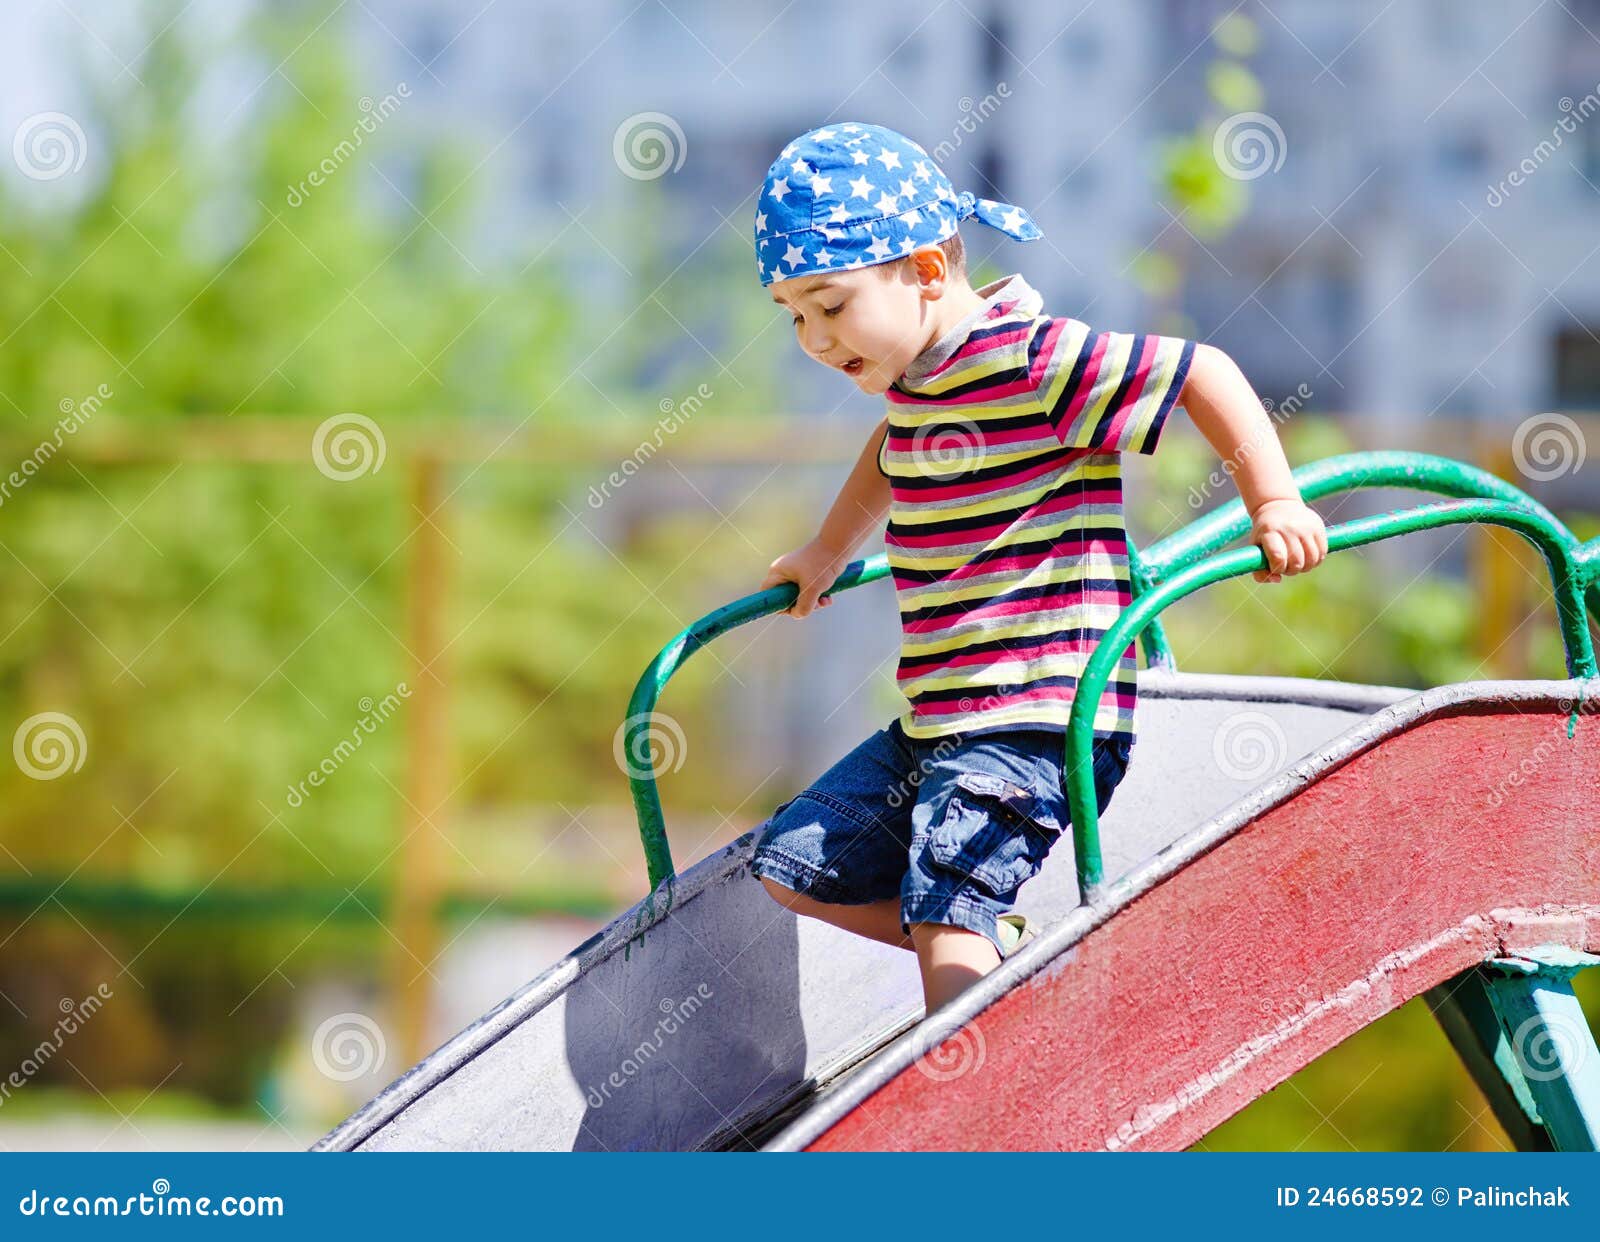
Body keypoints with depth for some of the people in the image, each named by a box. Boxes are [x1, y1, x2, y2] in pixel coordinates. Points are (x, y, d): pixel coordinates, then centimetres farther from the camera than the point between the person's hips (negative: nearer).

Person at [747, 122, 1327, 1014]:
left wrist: (1275, 502, -17)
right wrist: (829, 554, 43)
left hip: (1038, 724, -10)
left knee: (944, 908, -23)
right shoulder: (915, 375, 12)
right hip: (934, 725, 10)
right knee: (795, 864, 10)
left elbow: (1202, 372, -12)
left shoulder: (1030, 361, -15)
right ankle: (1009, 944, 11)